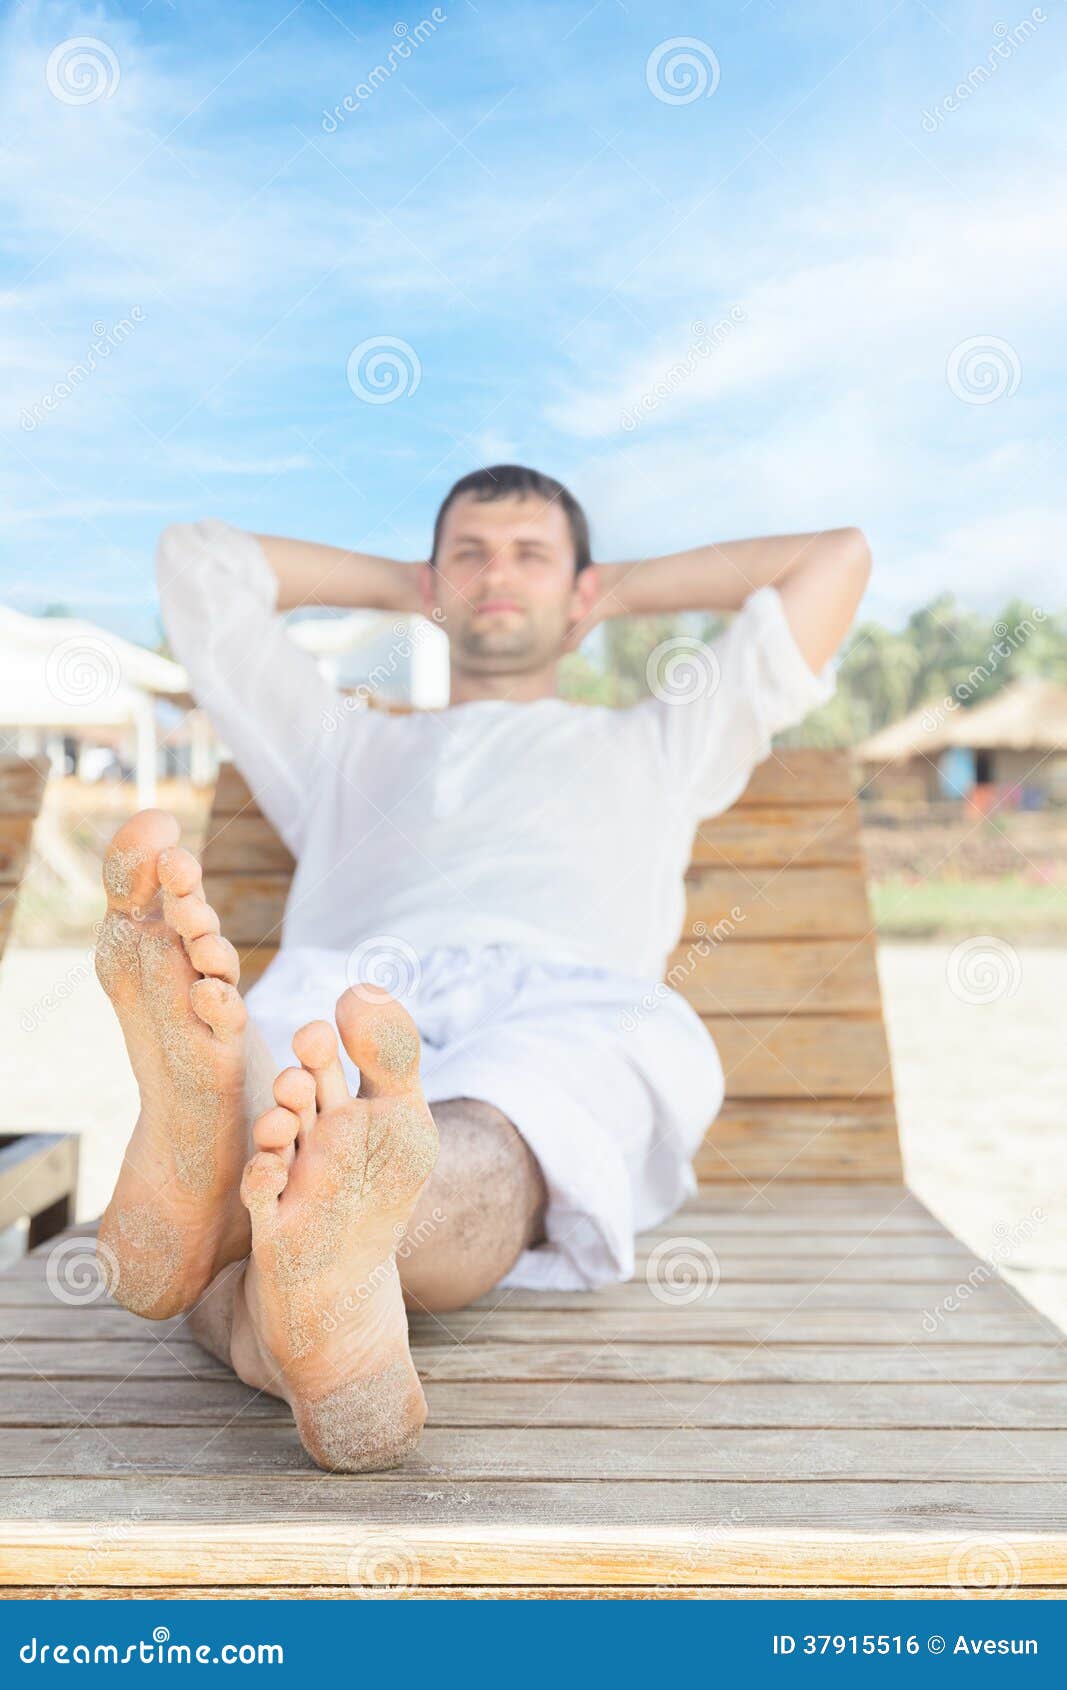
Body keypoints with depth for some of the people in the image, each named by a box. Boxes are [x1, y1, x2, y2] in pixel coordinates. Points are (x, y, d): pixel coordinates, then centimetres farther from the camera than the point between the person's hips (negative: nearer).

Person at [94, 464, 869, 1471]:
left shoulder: (651, 748, 40)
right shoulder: (344, 749, 41)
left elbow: (835, 556, 44)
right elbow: (195, 560, 50)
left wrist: (625, 589, 48)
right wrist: (397, 586, 54)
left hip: (562, 1000, -1)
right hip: (331, 991, 2)